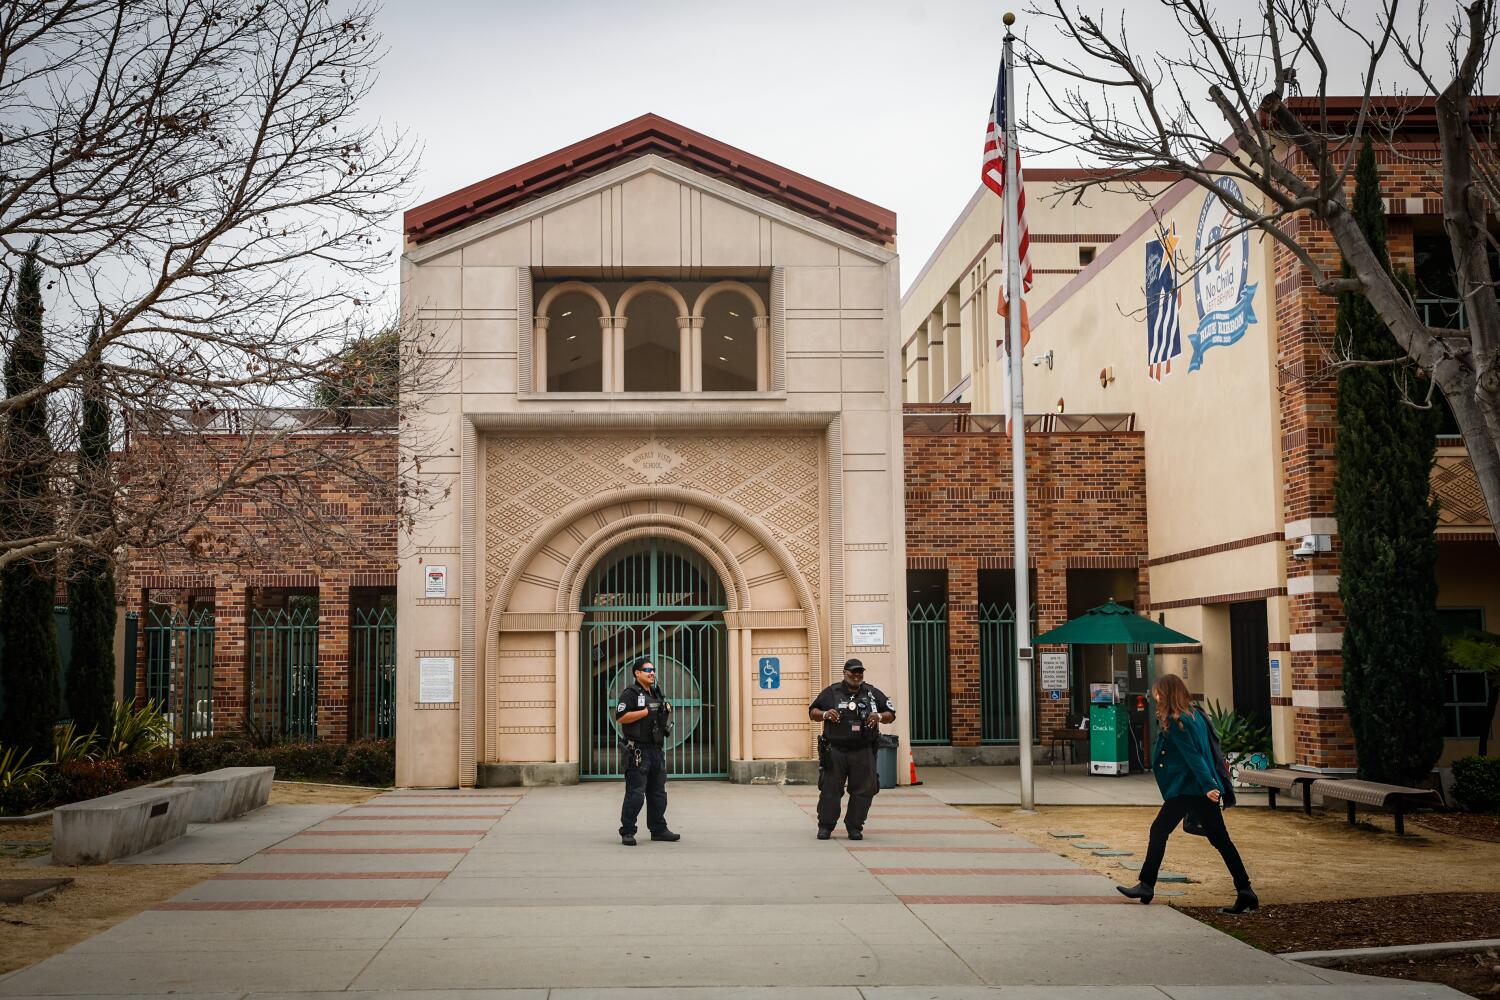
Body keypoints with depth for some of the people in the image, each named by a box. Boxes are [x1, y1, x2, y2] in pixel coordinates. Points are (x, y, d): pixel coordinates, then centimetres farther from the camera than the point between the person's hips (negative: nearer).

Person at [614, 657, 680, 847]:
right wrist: (646, 712, -18)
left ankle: (658, 829, 21)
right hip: (637, 751, -8)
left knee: (658, 793, 12)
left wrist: (667, 711, 9)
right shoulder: (630, 693, -6)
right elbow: (620, 717, -17)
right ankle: (627, 832, -3)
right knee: (635, 793, -9)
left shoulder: (656, 693, 19)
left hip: (656, 750, 8)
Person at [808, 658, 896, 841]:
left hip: (863, 752, 1)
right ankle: (825, 826, 5)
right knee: (830, 788, -3)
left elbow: (891, 714, 16)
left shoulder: (873, 694, 11)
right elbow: (812, 712, 12)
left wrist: (879, 716, -5)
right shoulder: (831, 692, 8)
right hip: (835, 750, -1)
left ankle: (855, 827, 11)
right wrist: (825, 714, -8)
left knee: (863, 790, 1)